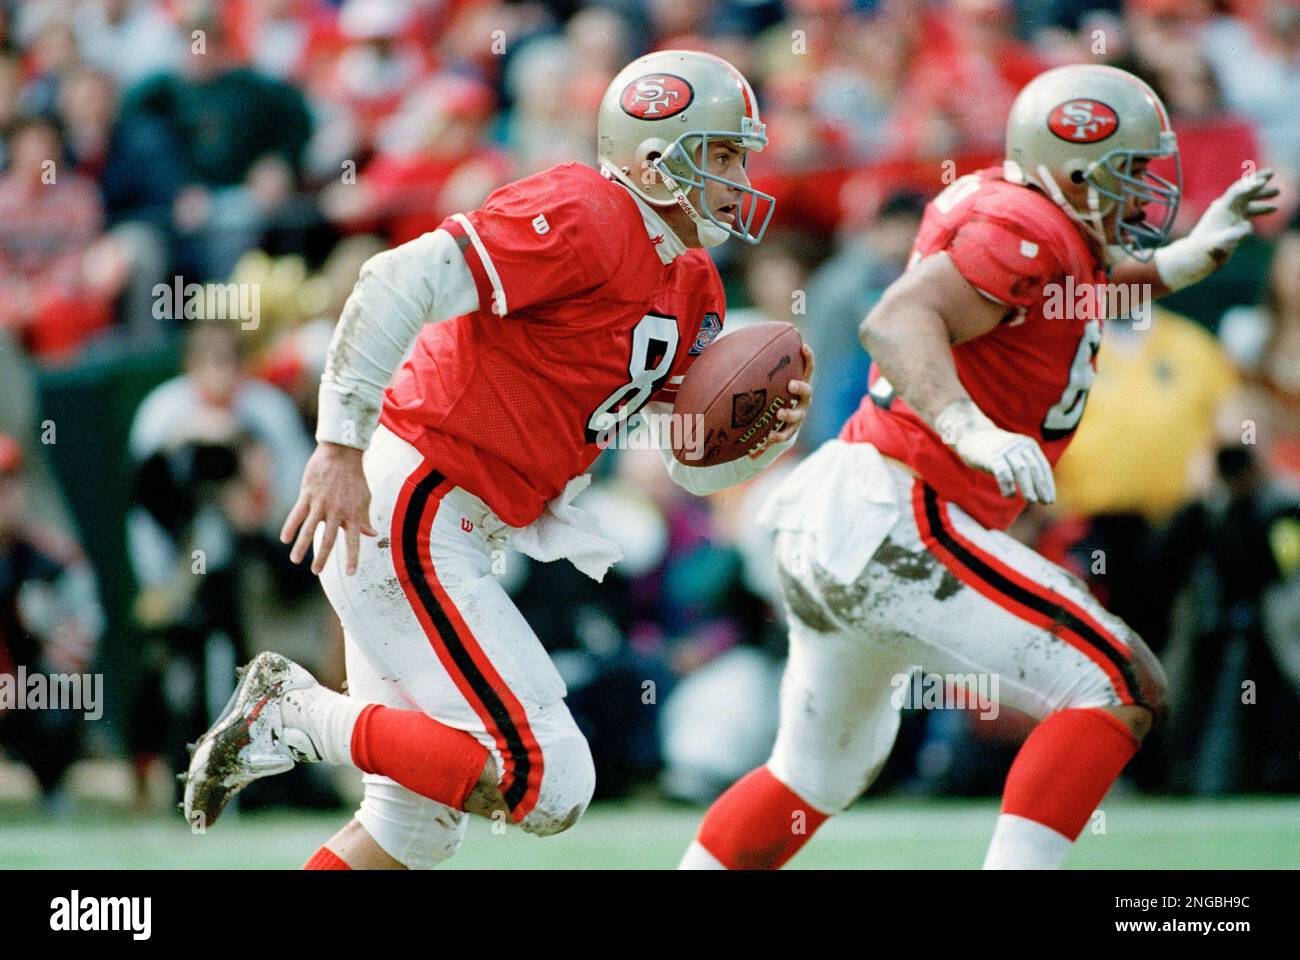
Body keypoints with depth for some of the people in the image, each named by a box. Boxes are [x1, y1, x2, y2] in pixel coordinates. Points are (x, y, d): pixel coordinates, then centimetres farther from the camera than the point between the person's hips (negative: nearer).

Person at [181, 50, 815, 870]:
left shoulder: (691, 287, 14)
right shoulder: (581, 219, -16)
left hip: (447, 539, 10)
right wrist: (342, 448, -26)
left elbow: (699, 463, 19)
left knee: (418, 825, 16)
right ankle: (295, 713, -6)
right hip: (400, 518, -10)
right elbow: (401, 283, -24)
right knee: (548, 783, -15)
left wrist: (769, 440, -3)